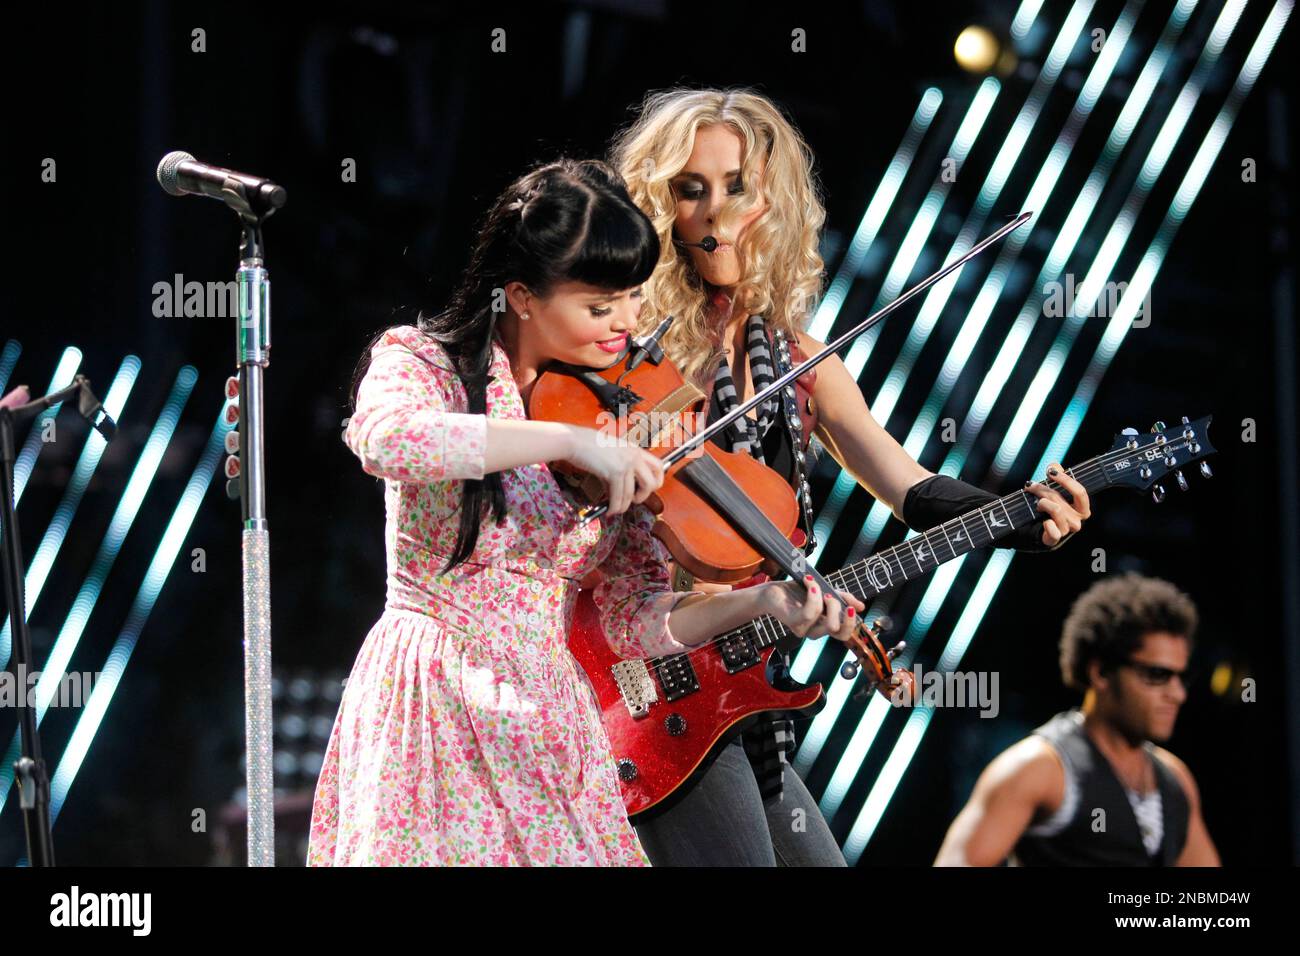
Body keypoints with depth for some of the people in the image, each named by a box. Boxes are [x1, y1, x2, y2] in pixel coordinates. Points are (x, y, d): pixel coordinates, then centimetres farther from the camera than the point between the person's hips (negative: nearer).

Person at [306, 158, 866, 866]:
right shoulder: (424, 363, -4)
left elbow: (638, 623, 6)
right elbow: (388, 440, -30)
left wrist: (764, 603, -12)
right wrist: (571, 441, -30)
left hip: (552, 721, 4)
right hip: (433, 707, -4)